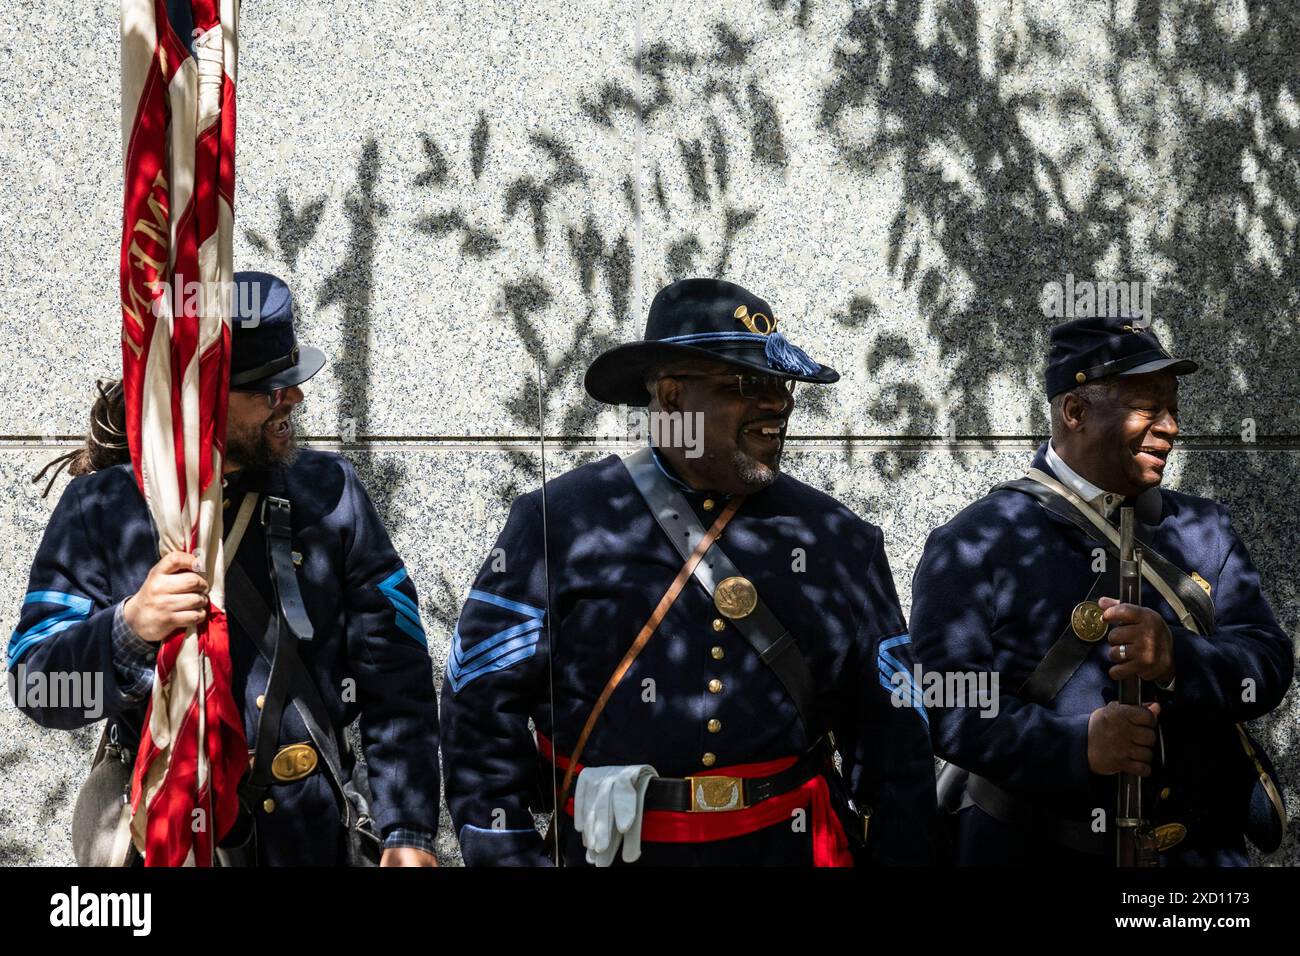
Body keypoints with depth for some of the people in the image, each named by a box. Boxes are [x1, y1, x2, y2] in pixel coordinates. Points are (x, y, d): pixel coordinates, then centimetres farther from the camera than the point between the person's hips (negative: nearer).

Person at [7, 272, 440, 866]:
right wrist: (127, 630, -29)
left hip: (310, 835, 2)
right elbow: (39, 691, -9)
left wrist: (408, 830, -9)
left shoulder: (327, 489, -1)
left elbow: (394, 674, -2)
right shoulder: (100, 508, -6)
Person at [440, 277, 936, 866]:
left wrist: (899, 853, 0)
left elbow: (891, 736, 5)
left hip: (792, 847, 2)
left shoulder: (839, 540, 3)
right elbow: (484, 706, -5)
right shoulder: (557, 525, -5)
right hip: (612, 850, -2)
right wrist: (507, 855, -10)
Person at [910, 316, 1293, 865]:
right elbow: (943, 701, -14)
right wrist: (1075, 744, -28)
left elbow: (1269, 666, 1)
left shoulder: (1205, 529, 8)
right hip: (1031, 848, -4)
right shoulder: (976, 544, -7)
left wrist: (1179, 659, -21)